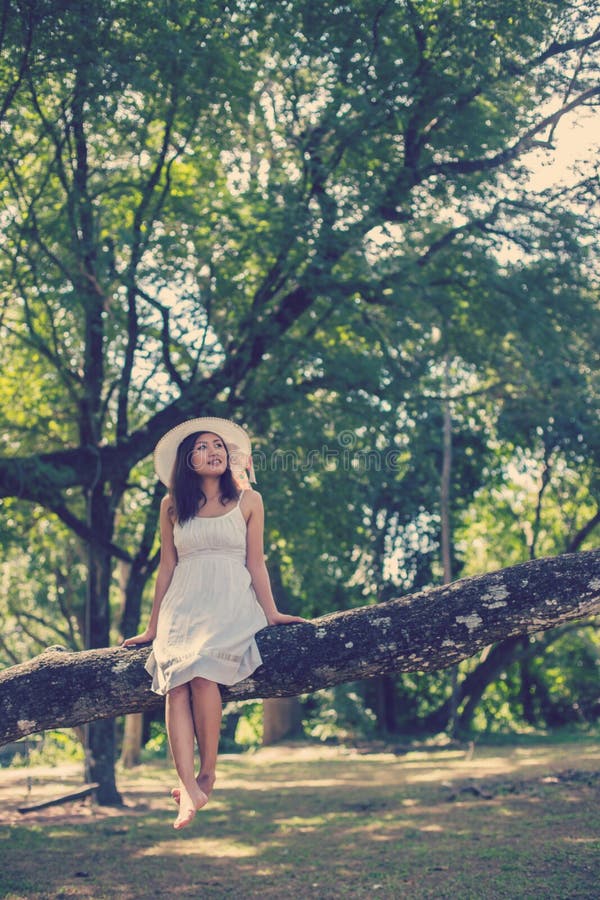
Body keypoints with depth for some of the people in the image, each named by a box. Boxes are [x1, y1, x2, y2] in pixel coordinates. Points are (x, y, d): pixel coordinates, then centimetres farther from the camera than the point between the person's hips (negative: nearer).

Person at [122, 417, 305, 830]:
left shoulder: (248, 501, 9)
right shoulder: (172, 505, 13)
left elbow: (255, 562, 9)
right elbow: (167, 566, 15)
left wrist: (271, 612, 2)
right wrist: (153, 627, 15)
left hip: (231, 602, -2)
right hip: (183, 604, 2)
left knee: (202, 670, -29)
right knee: (176, 683, -23)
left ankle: (207, 775, -16)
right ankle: (189, 788, -31)